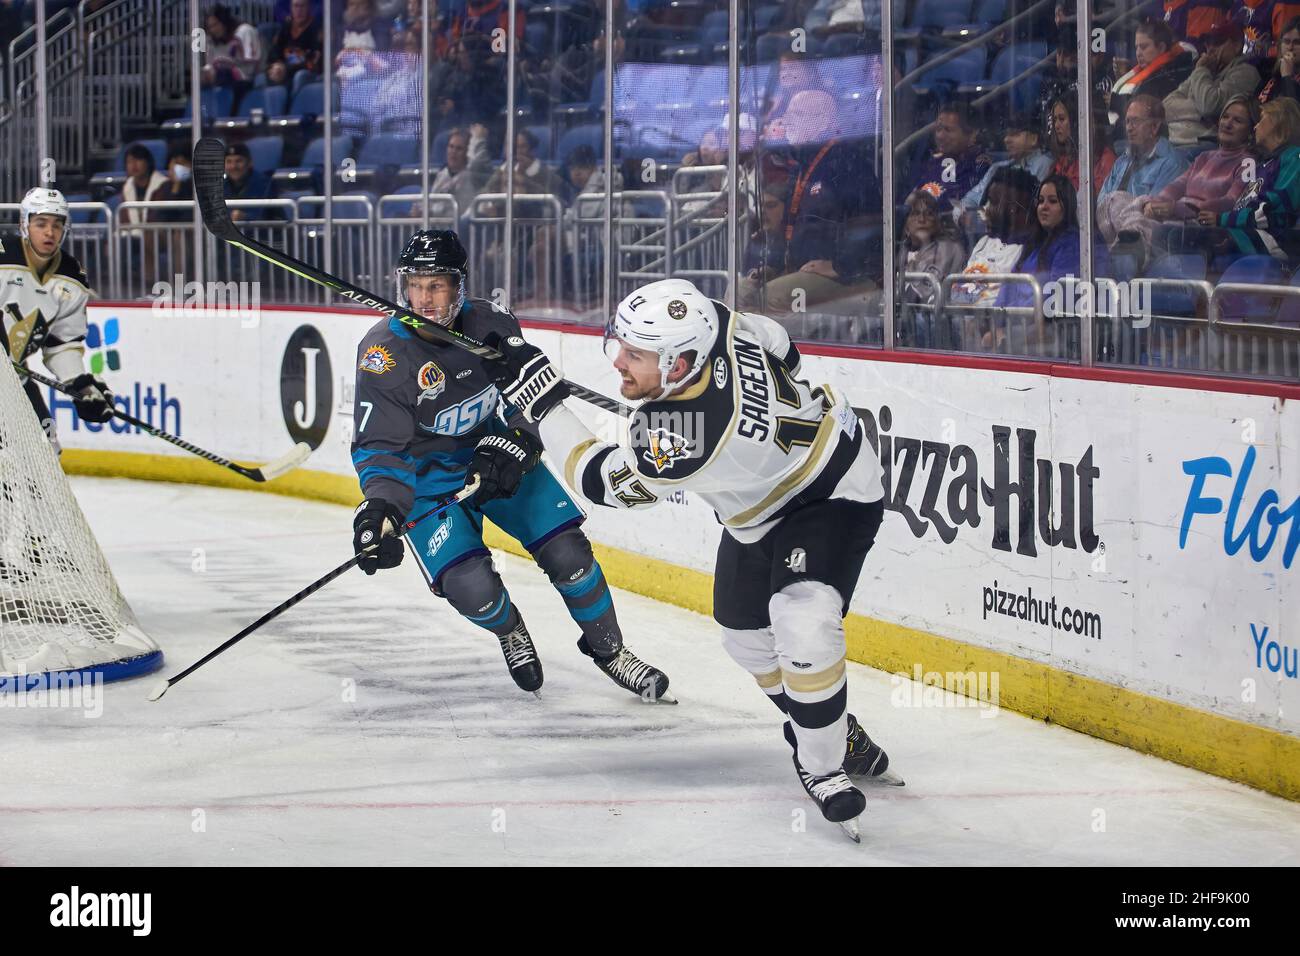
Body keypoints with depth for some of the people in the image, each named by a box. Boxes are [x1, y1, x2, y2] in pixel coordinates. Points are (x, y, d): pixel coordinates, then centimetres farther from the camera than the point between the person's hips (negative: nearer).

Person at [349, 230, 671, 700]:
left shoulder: (489, 323, -14)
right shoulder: (384, 353, -22)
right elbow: (380, 447, -22)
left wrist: (512, 444, -22)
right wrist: (380, 507, -38)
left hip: (499, 459, 3)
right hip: (428, 480, -2)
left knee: (567, 551, -5)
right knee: (469, 586, -18)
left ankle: (608, 648, 20)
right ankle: (511, 632, 18)